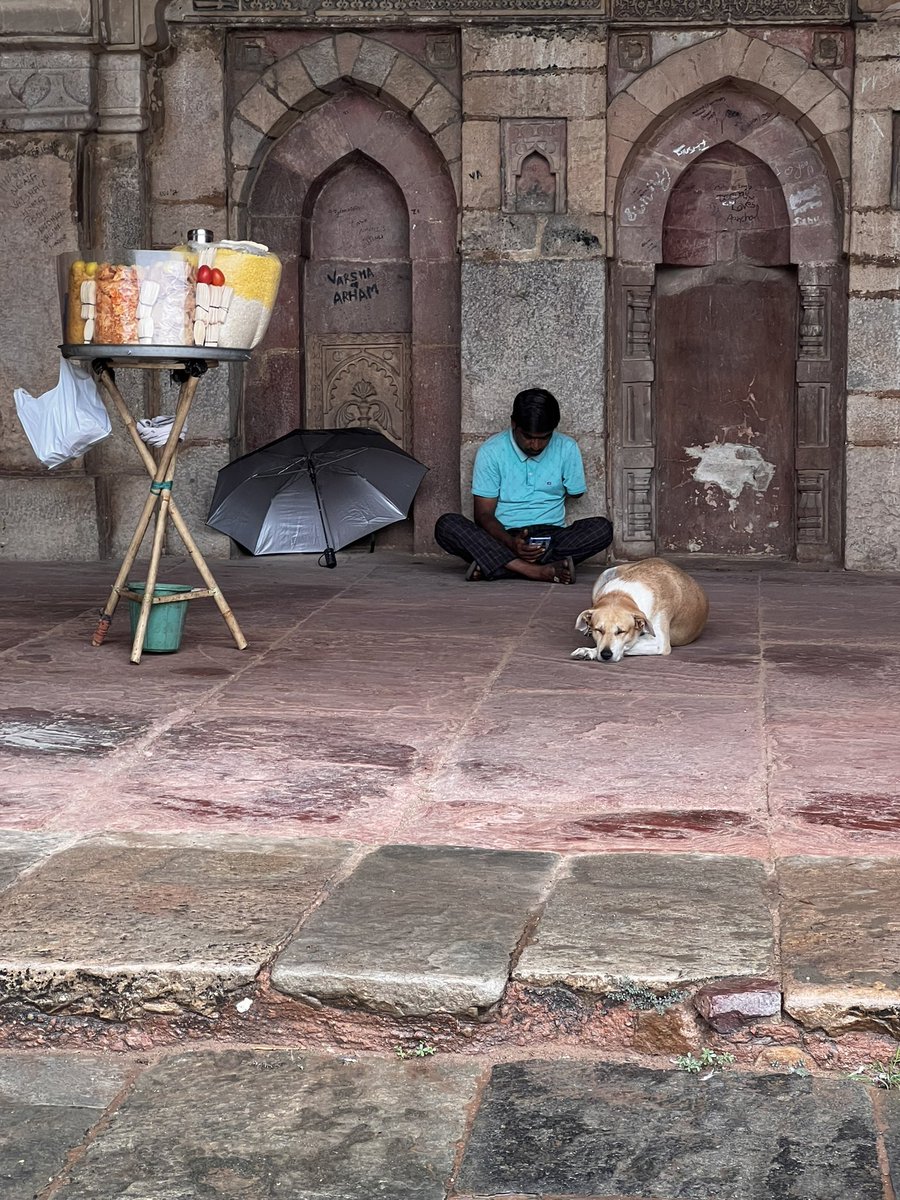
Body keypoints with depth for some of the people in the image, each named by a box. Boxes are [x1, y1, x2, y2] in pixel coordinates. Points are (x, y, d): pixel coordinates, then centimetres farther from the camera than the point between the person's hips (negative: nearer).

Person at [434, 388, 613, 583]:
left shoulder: (567, 449, 0)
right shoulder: (491, 451, -4)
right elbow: (484, 514, -7)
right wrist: (511, 543, -25)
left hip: (551, 539, 1)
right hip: (502, 538, -1)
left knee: (602, 528, -27)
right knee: (446, 525, -28)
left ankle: (492, 566, -35)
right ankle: (539, 571, -44)